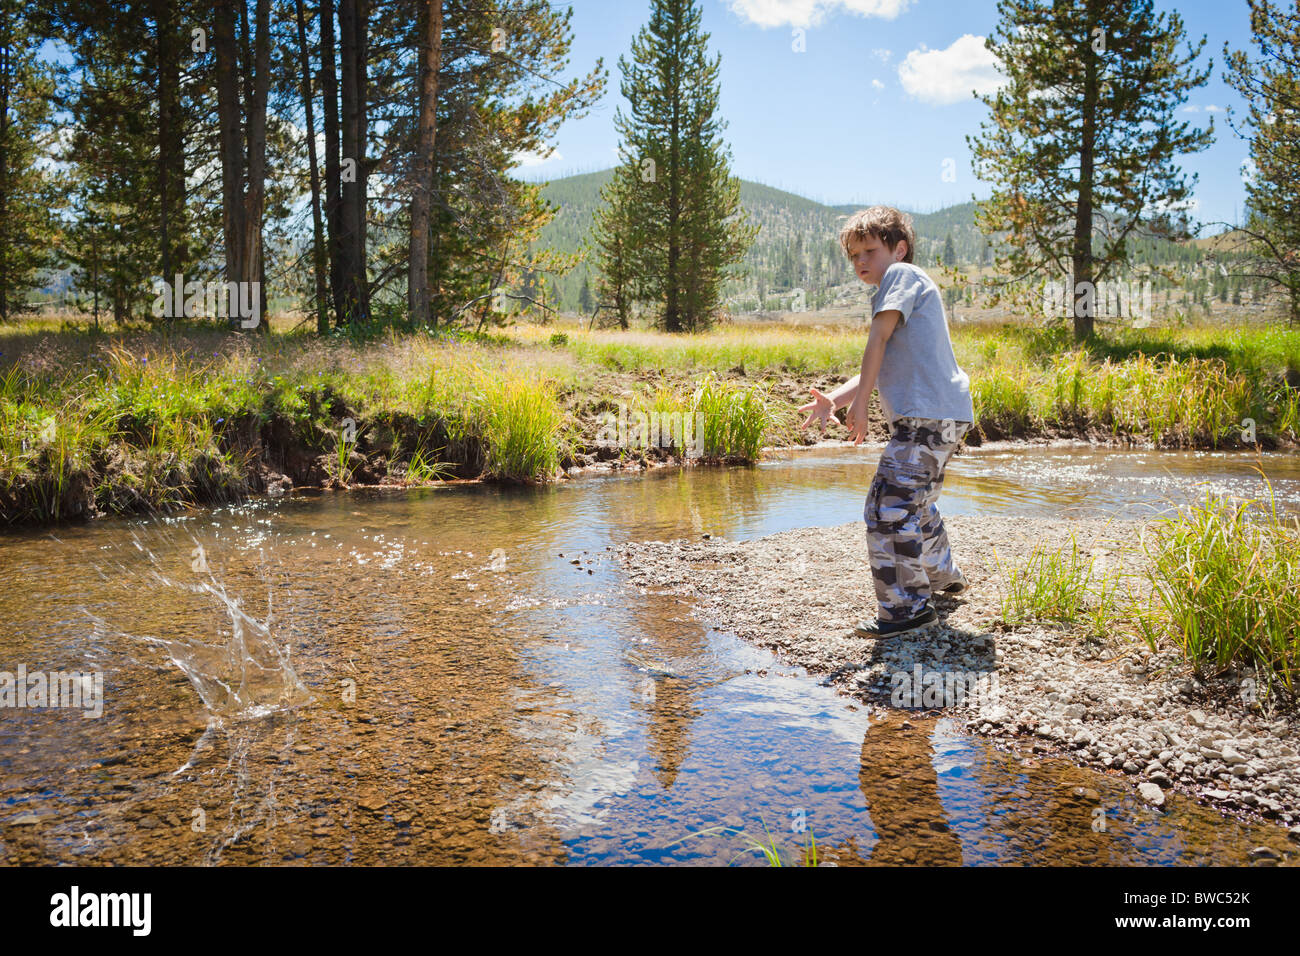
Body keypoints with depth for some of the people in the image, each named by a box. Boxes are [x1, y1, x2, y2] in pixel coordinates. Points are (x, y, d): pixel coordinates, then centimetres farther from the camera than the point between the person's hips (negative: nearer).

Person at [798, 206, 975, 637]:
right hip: (944, 417, 11)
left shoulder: (902, 274, -1)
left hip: (928, 415, -11)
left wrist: (859, 403, -9)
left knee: (889, 507, -14)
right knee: (916, 501, 28)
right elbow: (879, 369, 20)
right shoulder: (907, 286, 27)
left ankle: (907, 607, -10)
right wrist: (835, 400, 6)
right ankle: (942, 575, 47)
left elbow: (878, 341, -12)